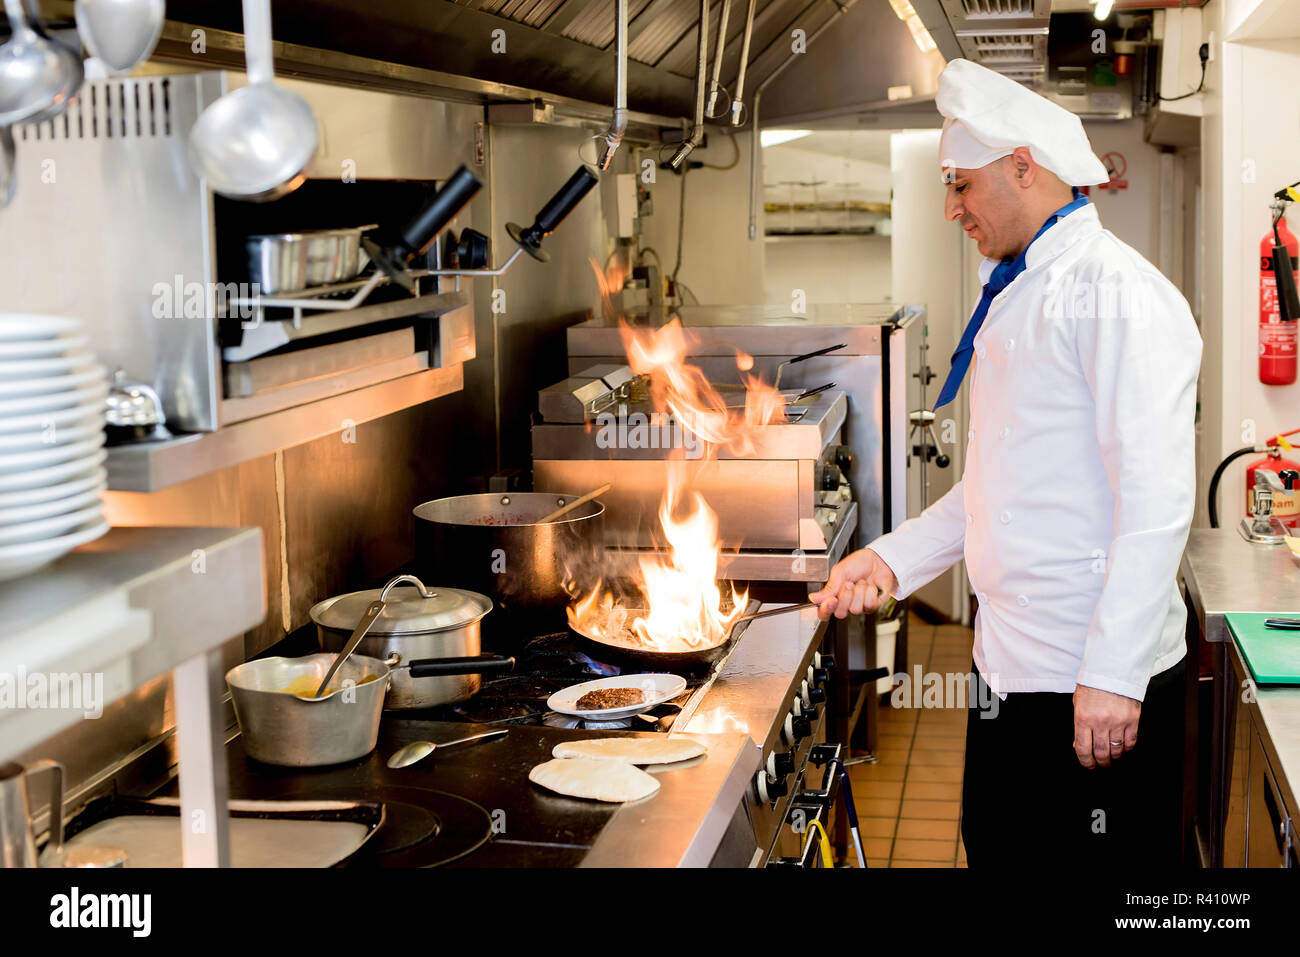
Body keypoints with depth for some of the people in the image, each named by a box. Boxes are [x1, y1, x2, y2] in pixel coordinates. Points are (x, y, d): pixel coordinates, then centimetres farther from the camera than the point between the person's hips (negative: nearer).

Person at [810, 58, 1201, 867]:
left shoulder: (1118, 297, -16)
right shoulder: (1014, 298, 15)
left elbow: (1155, 503, -22)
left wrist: (1112, 678, -23)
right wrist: (895, 559, 12)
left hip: (1099, 684, -9)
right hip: (1010, 664, 9)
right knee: (998, 849, 17)